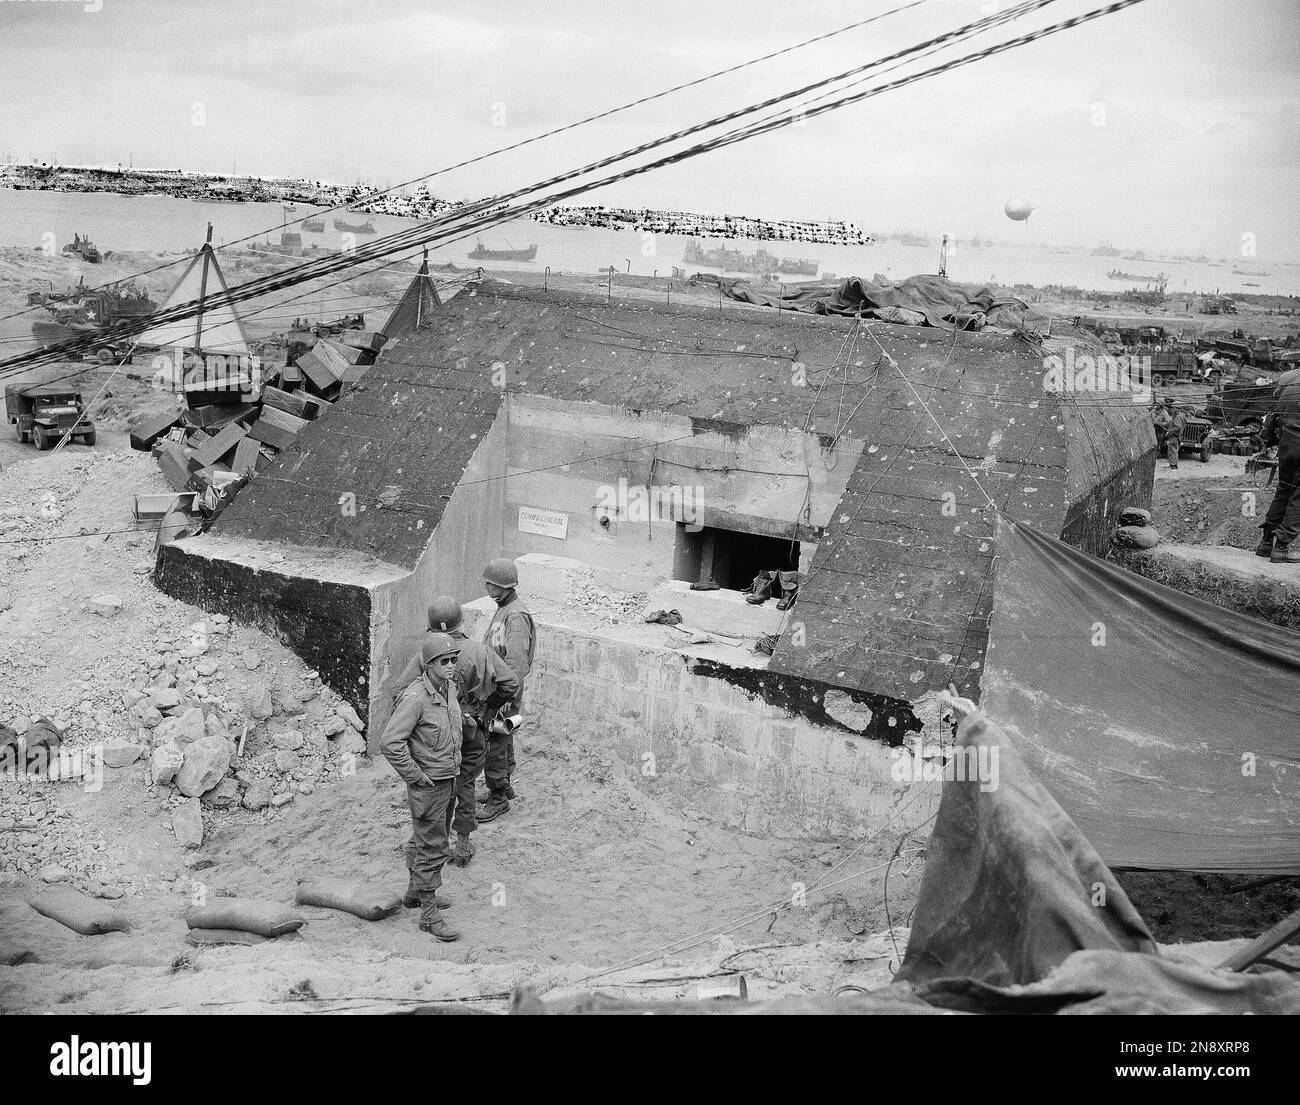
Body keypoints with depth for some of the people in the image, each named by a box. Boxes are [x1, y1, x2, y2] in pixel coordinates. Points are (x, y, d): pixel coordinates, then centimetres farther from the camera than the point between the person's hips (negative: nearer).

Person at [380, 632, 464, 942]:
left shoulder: (450, 687, 2)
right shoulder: (415, 698, -25)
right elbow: (390, 742, -28)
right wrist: (415, 775, -21)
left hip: (447, 780, 9)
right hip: (428, 784, -9)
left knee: (422, 840, 23)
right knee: (432, 849, -4)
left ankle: (415, 893, 39)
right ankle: (429, 915, 4)